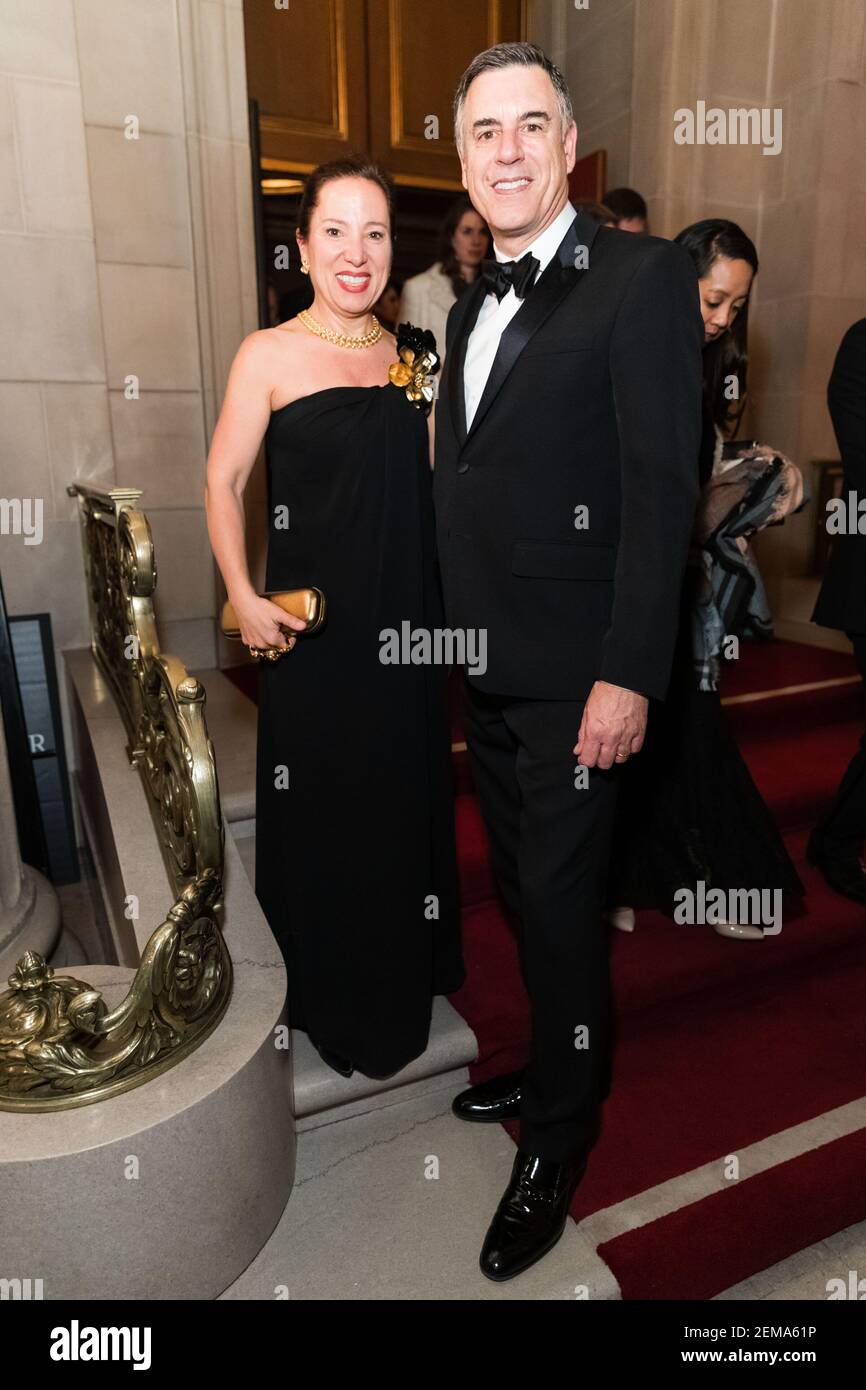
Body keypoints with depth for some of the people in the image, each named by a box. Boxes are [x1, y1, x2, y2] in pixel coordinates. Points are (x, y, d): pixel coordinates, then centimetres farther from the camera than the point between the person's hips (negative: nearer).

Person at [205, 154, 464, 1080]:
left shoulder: (407, 358, 8)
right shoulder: (270, 354, -6)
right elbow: (223, 482, -6)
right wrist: (244, 598, -14)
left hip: (404, 623, 5)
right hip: (313, 629, -5)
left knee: (404, 797, 16)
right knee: (321, 805, 8)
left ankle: (401, 973, 41)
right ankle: (330, 1001, 31)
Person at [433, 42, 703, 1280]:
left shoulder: (641, 279, -6)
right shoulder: (473, 304, 17)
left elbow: (663, 490, -14)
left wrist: (629, 675, -19)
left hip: (574, 673, -7)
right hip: (484, 665, 7)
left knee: (561, 901, 3)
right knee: (524, 889, 17)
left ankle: (559, 1140, 26)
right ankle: (552, 1067, 40)